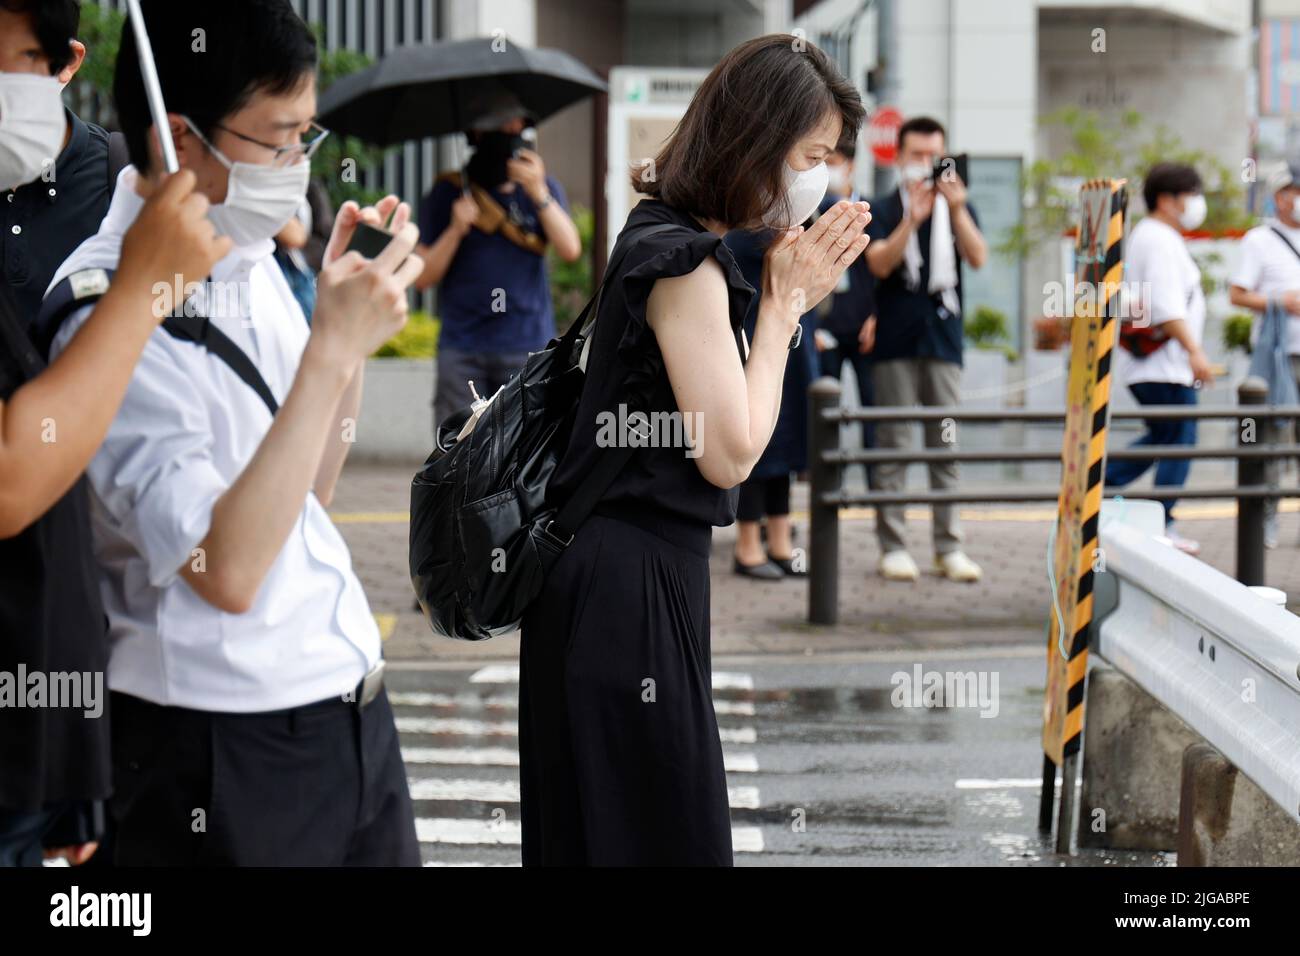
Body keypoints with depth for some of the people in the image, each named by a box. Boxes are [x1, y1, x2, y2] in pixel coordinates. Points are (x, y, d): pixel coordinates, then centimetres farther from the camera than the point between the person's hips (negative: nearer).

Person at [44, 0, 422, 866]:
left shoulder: (252, 262, 6)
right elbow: (227, 570, -26)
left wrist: (356, 317, 3)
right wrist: (334, 346, -25)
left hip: (351, 715, 8)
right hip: (223, 754, -8)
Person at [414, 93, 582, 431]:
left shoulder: (542, 187, 10)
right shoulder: (449, 194, 6)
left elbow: (570, 250, -6)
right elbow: (422, 278, 2)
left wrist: (539, 194, -16)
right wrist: (456, 230, -12)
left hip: (528, 347, 0)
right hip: (462, 350, 0)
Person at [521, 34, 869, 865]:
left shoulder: (667, 236, 12)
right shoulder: (685, 259, -18)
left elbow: (721, 414, 16)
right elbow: (729, 453, -19)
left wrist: (796, 295, 8)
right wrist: (783, 302, -10)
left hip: (630, 569, 10)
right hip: (633, 579, -10)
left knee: (598, 826, 16)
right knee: (662, 830, -3)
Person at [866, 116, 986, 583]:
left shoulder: (957, 208, 12)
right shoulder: (884, 210, 6)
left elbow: (978, 258, -4)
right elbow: (880, 263, -10)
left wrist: (956, 208, -17)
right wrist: (912, 219, -22)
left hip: (943, 339, 2)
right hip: (895, 342, -2)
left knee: (946, 445, 2)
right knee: (893, 444, -2)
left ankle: (949, 547, 5)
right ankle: (893, 547, 2)